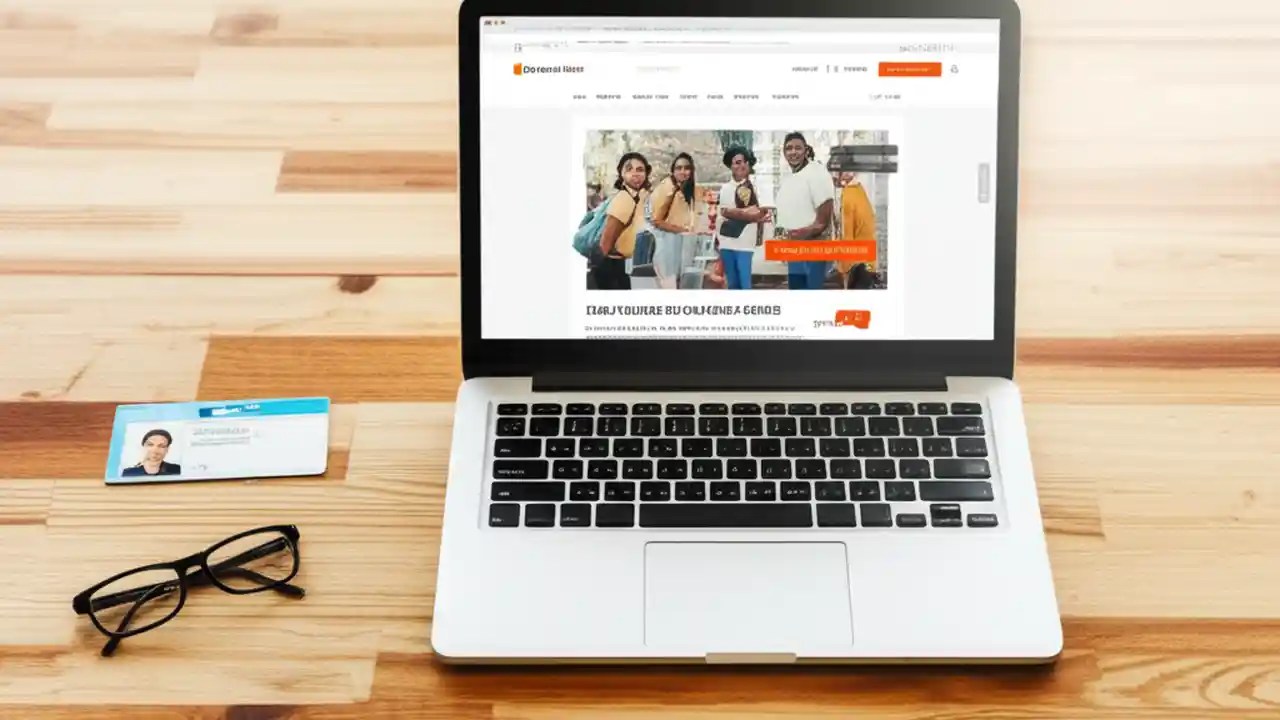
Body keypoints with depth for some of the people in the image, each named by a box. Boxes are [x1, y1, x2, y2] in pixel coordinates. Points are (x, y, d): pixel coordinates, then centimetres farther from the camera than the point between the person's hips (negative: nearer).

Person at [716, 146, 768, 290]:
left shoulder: (753, 187, 2)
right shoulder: (725, 188, 14)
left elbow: (758, 214, -6)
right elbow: (722, 213, 9)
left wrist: (731, 212, -7)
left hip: (745, 243, -4)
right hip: (727, 243, 4)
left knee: (745, 284, -8)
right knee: (732, 284, 9)